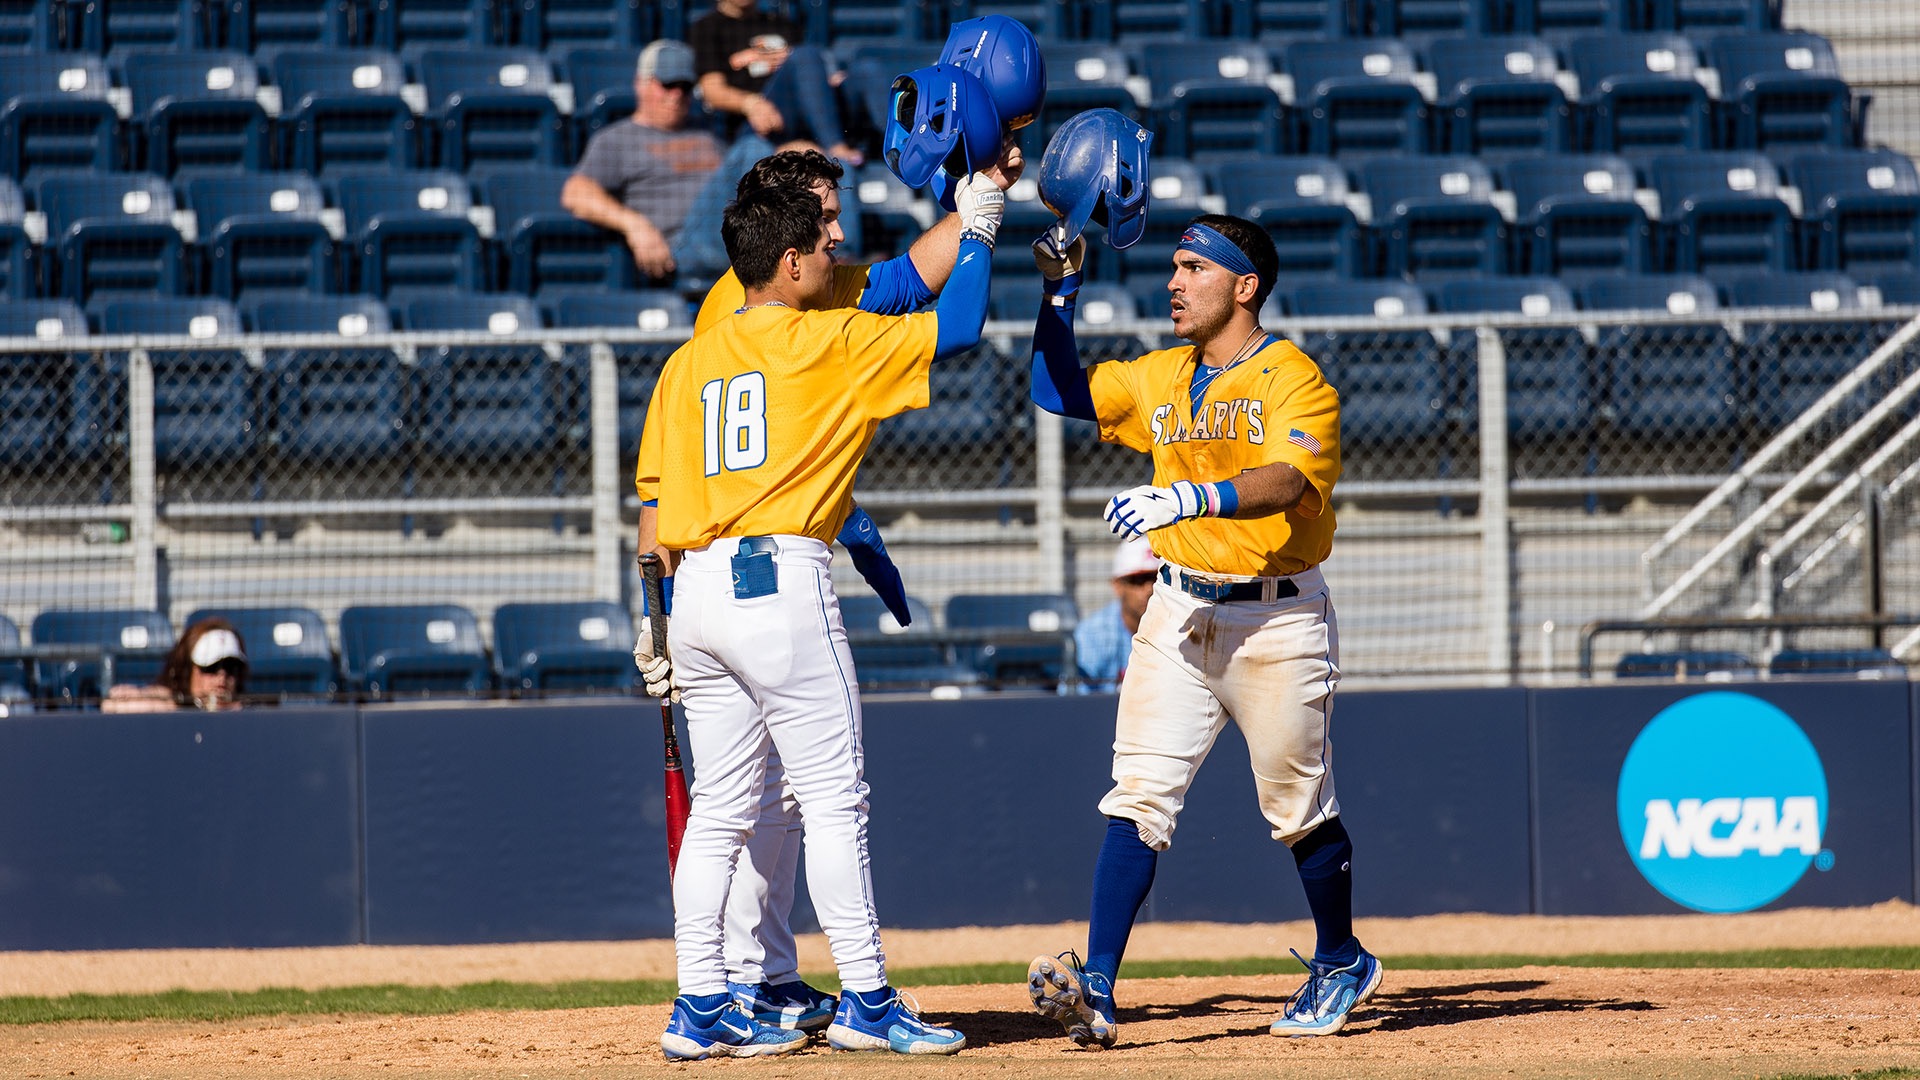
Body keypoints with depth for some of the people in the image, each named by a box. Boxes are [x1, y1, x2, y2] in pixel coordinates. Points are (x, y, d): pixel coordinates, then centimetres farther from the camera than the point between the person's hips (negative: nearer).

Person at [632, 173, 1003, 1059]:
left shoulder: (688, 363, 15)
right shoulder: (828, 343, -3)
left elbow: (655, 499, 14)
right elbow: (957, 329, 0)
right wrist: (977, 232, 15)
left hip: (698, 585, 7)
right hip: (781, 579, -7)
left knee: (718, 811, 9)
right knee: (834, 800, -3)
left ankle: (700, 1009, 8)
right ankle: (865, 1001, -4)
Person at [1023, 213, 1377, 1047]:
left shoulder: (1294, 382, -11)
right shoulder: (1160, 381, 12)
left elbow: (1284, 482, -27)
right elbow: (1059, 392, 20)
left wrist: (1194, 496, -44)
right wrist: (1061, 289, 9)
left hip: (1278, 619, -5)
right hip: (1179, 613, 5)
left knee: (1299, 810, 8)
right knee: (1139, 798, -9)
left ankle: (1340, 963, 31)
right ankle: (1096, 987, -18)